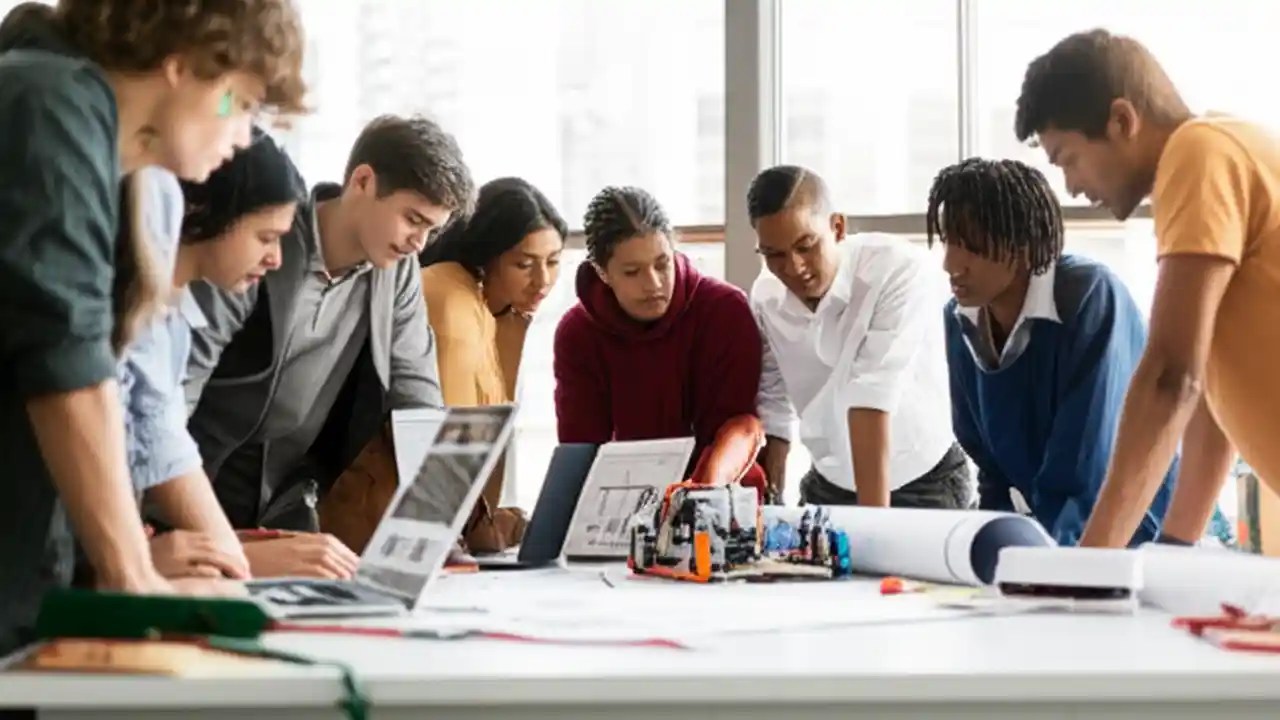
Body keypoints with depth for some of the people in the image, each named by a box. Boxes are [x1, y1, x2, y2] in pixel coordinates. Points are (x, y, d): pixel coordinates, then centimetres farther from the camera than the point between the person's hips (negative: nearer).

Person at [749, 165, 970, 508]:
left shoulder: (901, 271, -19)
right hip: (830, 486, 5)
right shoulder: (766, 297, -4)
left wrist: (873, 518, -29)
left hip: (923, 483, -5)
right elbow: (771, 406, 7)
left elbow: (872, 398, -27)